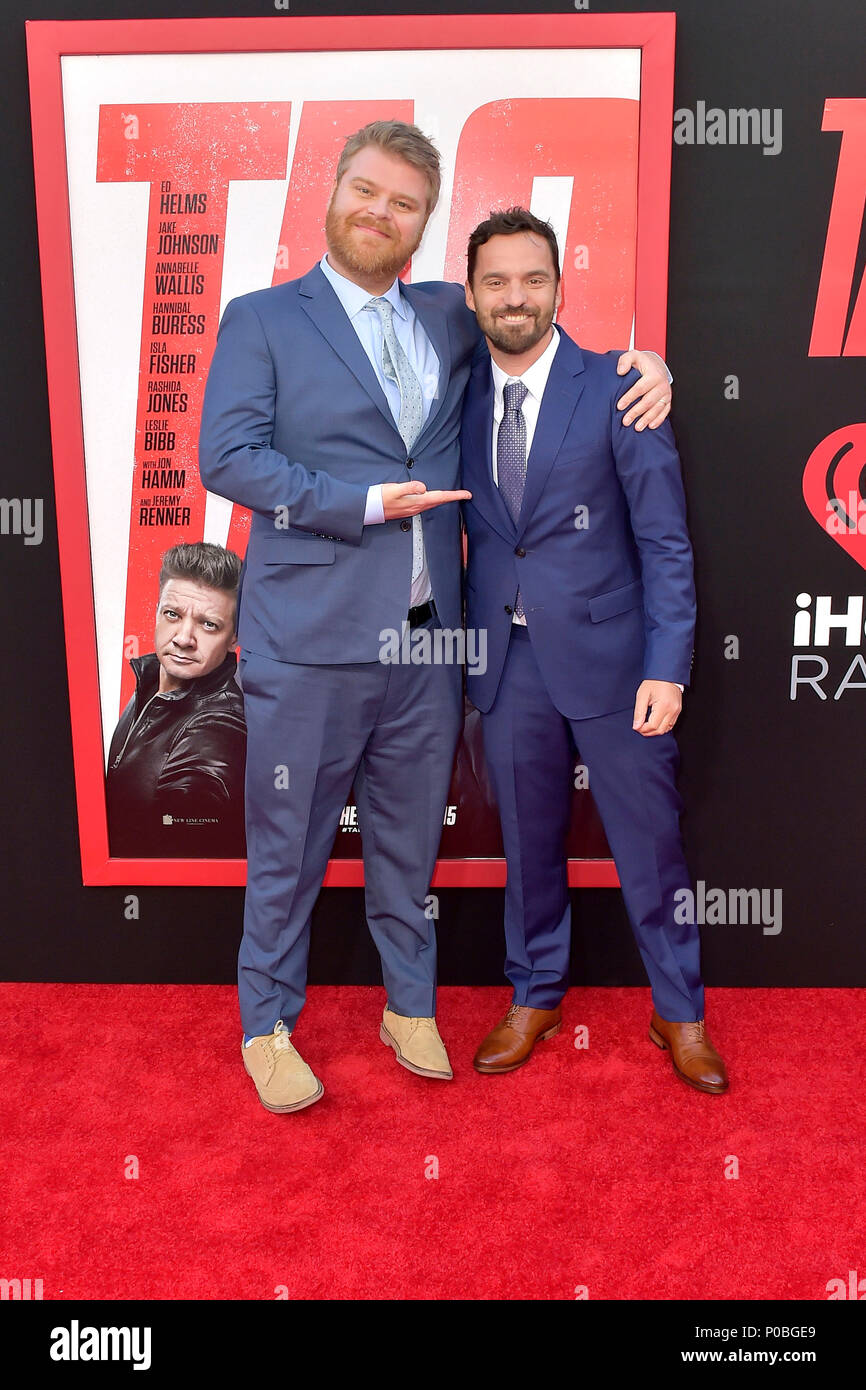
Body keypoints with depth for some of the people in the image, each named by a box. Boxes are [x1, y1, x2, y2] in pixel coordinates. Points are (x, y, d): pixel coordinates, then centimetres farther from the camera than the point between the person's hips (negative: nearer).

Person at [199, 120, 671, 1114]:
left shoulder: (448, 318, 14)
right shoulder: (262, 319, 2)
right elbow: (228, 459, -9)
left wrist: (638, 362, 6)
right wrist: (367, 501, -15)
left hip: (428, 639, 4)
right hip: (310, 640, -4)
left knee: (409, 842, 17)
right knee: (288, 847, 8)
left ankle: (410, 1006, 37)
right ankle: (267, 1026, 29)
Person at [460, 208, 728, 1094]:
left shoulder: (616, 389, -6)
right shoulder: (459, 394, 5)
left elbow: (664, 542, -6)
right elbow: (458, 522, 8)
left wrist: (666, 666, -13)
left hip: (607, 654, -2)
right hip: (505, 660, 3)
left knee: (650, 845, 8)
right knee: (527, 844, 15)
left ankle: (680, 1014, 29)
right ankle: (535, 999, 35)